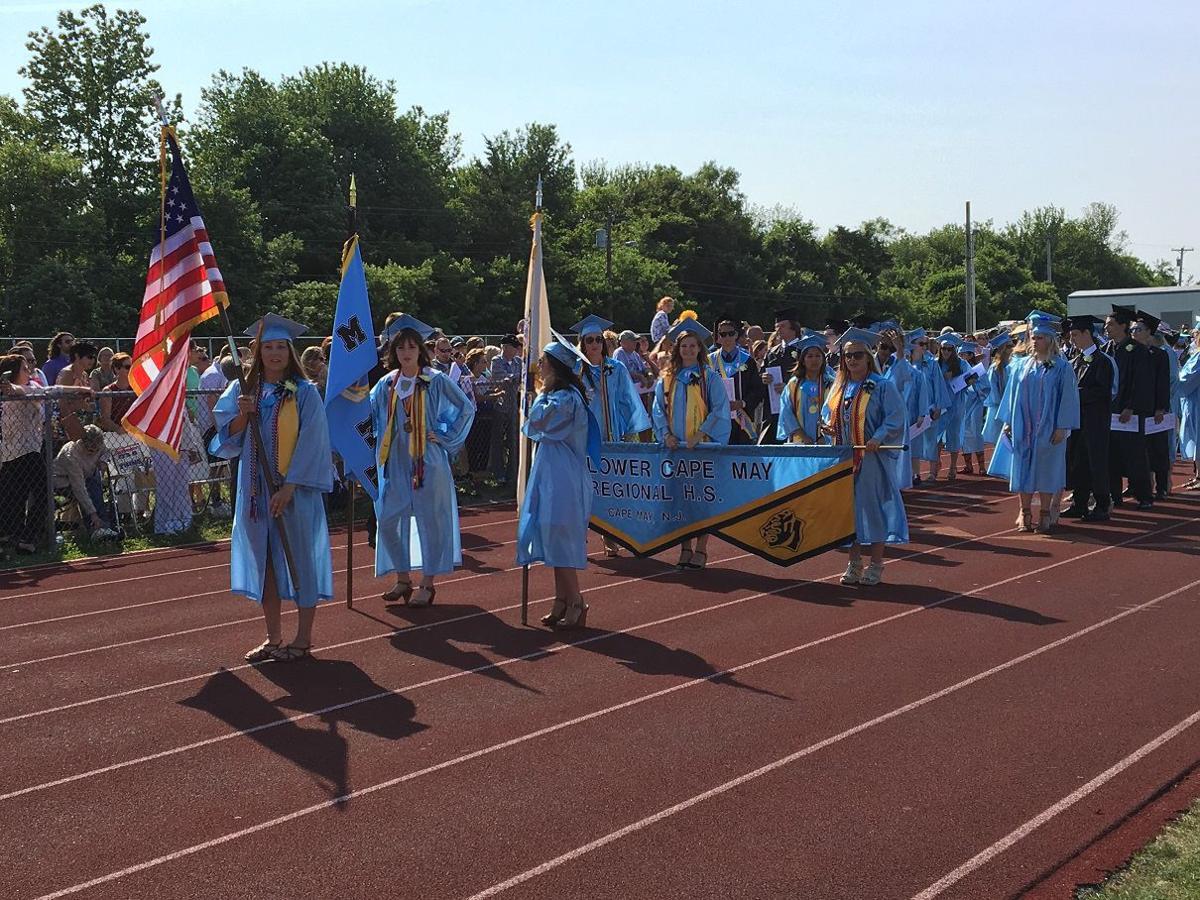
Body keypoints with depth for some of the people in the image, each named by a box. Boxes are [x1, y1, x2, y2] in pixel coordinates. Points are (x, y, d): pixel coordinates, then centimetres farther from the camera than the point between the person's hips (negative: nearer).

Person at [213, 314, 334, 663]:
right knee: (265, 560, 8)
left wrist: (289, 487, -17)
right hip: (256, 488, 4)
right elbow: (228, 434, 5)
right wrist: (243, 415, -16)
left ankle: (303, 639, 11)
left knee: (299, 558, 1)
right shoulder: (244, 390, 7)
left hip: (295, 488, -4)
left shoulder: (304, 392, -5)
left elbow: (310, 443, -10)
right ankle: (273, 638, 18)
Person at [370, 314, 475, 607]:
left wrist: (445, 436, -7)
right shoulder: (387, 384, 7)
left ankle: (427, 584, 12)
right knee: (388, 520, 4)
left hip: (427, 462, -4)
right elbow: (369, 412, 21)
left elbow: (467, 408, -3)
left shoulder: (435, 380, -5)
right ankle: (403, 579, 19)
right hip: (395, 463, 5)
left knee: (430, 520, 1)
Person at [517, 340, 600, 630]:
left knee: (560, 539, -7)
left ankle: (575, 603, -1)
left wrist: (542, 392, -3)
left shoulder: (565, 397, -17)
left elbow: (537, 420, -16)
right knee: (556, 540, 11)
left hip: (562, 478, -10)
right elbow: (541, 426, 20)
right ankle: (563, 602, 16)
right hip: (552, 476, 10)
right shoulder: (560, 394, 14)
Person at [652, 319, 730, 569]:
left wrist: (701, 433, -14)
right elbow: (659, 409, 10)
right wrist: (666, 433, -6)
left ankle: (701, 549, 0)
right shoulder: (667, 378, 11)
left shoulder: (710, 377, 1)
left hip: (702, 445, -3)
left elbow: (720, 410, -4)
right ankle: (685, 548, 10)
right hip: (675, 446, 3)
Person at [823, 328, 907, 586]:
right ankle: (854, 563, 17)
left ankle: (876, 565, 8)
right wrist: (829, 426, -1)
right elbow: (829, 413, 21)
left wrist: (878, 438, -25)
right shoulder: (839, 387, 11)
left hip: (872, 459, -5)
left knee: (872, 506, -2)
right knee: (849, 507, 7)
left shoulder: (881, 387, -7)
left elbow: (895, 418, -11)